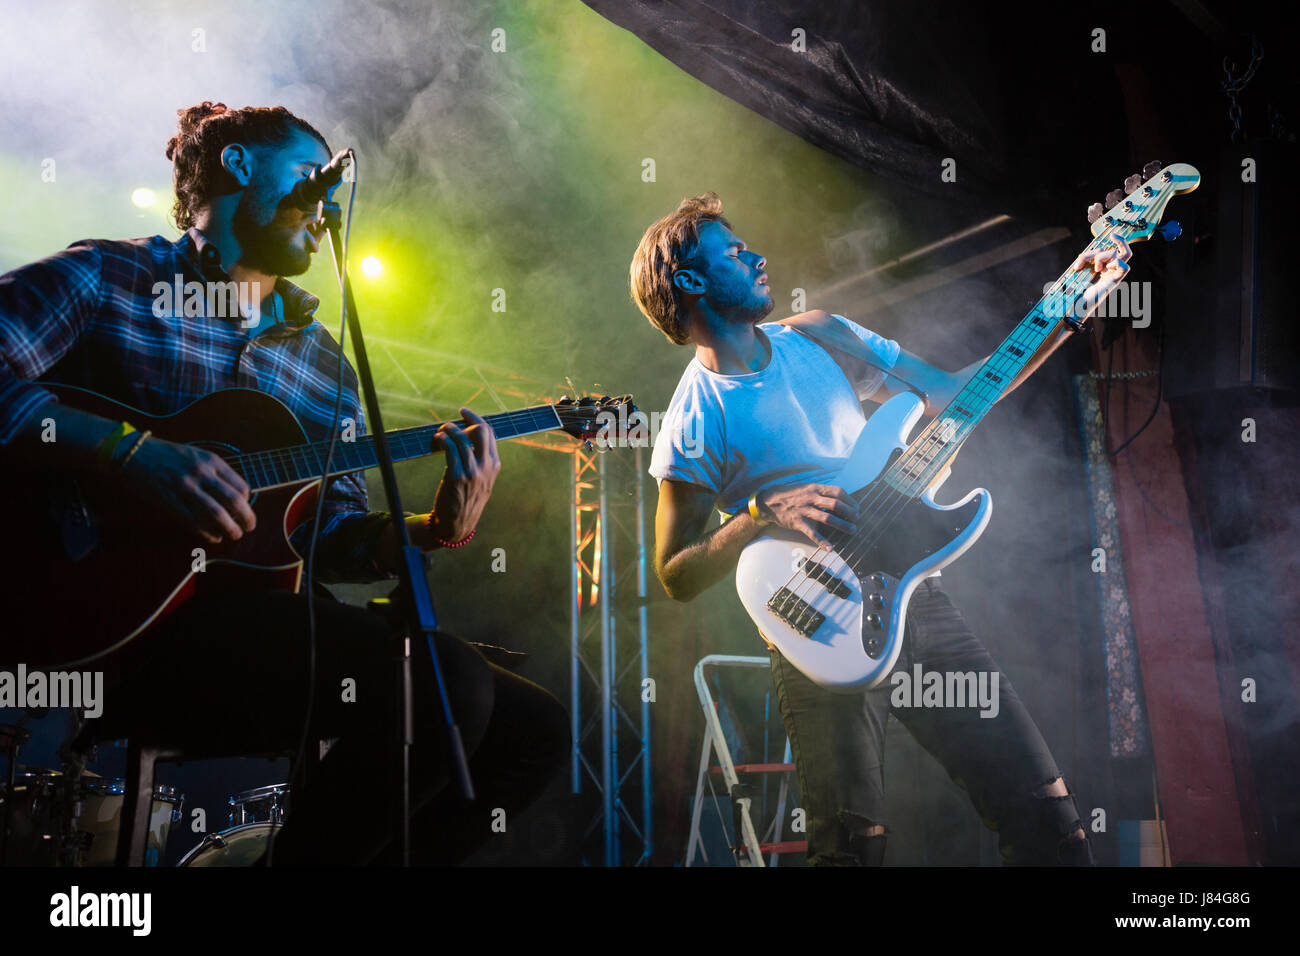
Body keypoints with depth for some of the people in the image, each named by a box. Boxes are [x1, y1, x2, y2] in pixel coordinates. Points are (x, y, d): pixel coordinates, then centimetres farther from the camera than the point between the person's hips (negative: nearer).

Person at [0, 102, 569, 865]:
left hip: (263, 622, 7)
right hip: (129, 614, -7)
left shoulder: (323, 360, 20)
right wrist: (132, 454, -23)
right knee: (446, 684, -27)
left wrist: (436, 529, -4)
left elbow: (333, 539, 15)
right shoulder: (109, 278, 2)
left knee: (535, 732, 1)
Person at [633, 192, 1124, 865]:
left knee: (1046, 817, 1)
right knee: (852, 847, -8)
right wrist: (764, 514, -19)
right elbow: (675, 576, -4)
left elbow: (946, 393, 15)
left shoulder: (820, 338, 10)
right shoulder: (696, 424, -6)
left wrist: (1064, 314, 9)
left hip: (916, 598, 5)